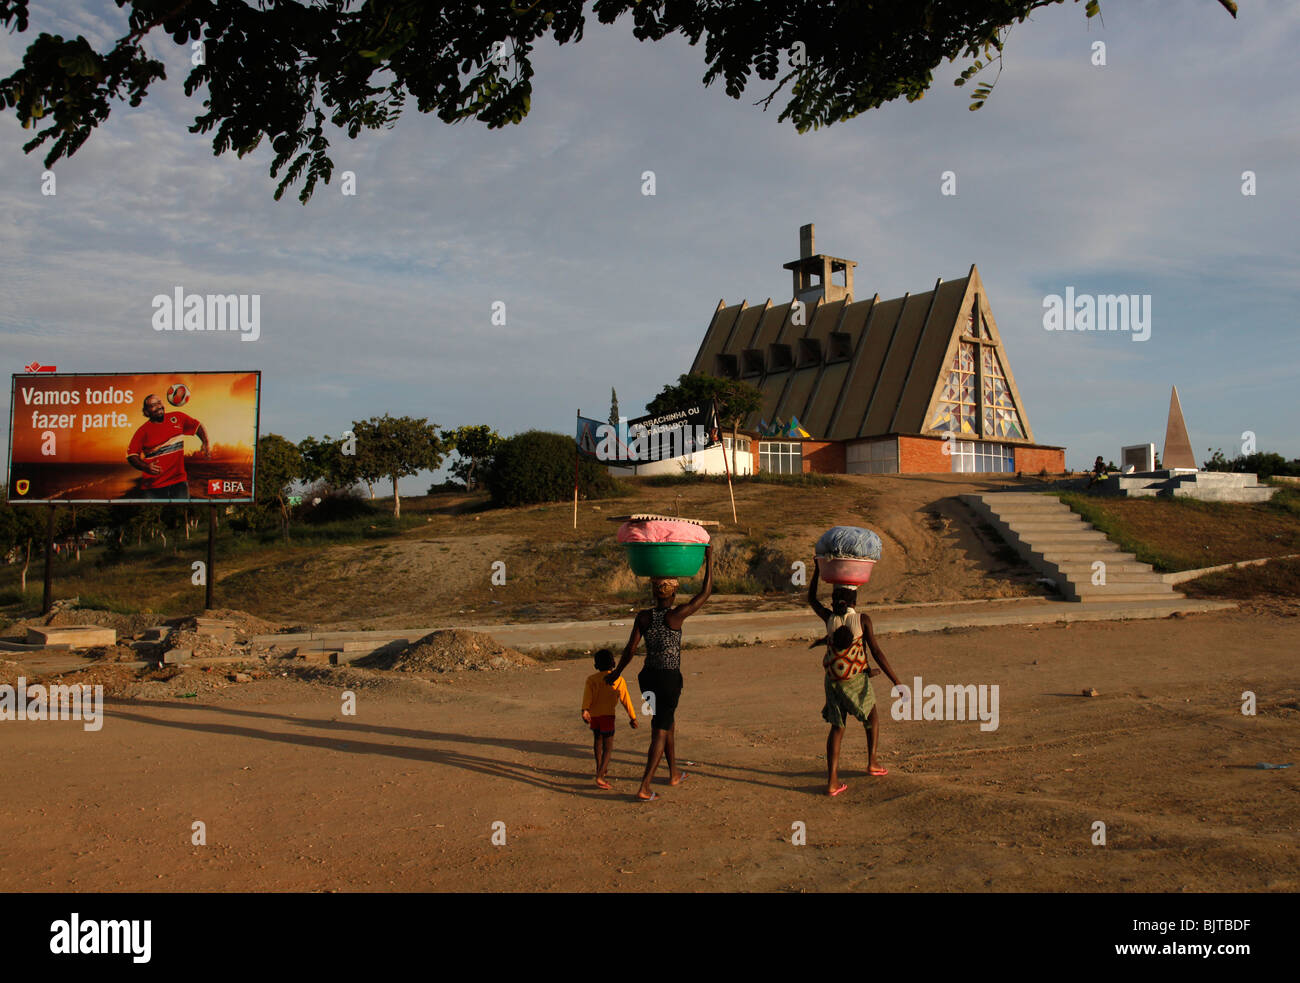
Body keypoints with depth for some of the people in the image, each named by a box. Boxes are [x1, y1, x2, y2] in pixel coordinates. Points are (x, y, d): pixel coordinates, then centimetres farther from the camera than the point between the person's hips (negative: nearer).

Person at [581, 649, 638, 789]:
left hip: (593, 715, 3)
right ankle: (600, 777, -20)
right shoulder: (618, 680, 1)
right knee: (607, 748, -2)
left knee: (598, 741, 26)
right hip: (607, 715, -3)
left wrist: (584, 710, -27)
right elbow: (625, 700, 1)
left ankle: (599, 770, 39)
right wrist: (632, 717, 7)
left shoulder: (591, 679, 3)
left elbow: (587, 695, -14)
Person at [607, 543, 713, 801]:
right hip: (669, 679, -5)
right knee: (660, 732, -1)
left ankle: (674, 773, 39)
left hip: (648, 676, 5)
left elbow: (630, 649, -2)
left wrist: (617, 672, 12)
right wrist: (709, 559, -3)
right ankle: (644, 787, -5)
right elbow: (706, 592, -8)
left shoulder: (643, 616, -4)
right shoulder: (676, 615, -15)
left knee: (668, 723, 25)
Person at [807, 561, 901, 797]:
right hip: (857, 681, -3)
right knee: (873, 718, 25)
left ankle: (832, 781, -1)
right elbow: (877, 652, -15)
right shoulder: (862, 620, -11)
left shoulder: (830, 618, -3)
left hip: (833, 681, 3)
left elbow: (811, 599, 16)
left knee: (837, 728, 9)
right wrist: (896, 682, -13)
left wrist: (817, 570, 23)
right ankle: (872, 763, 23)